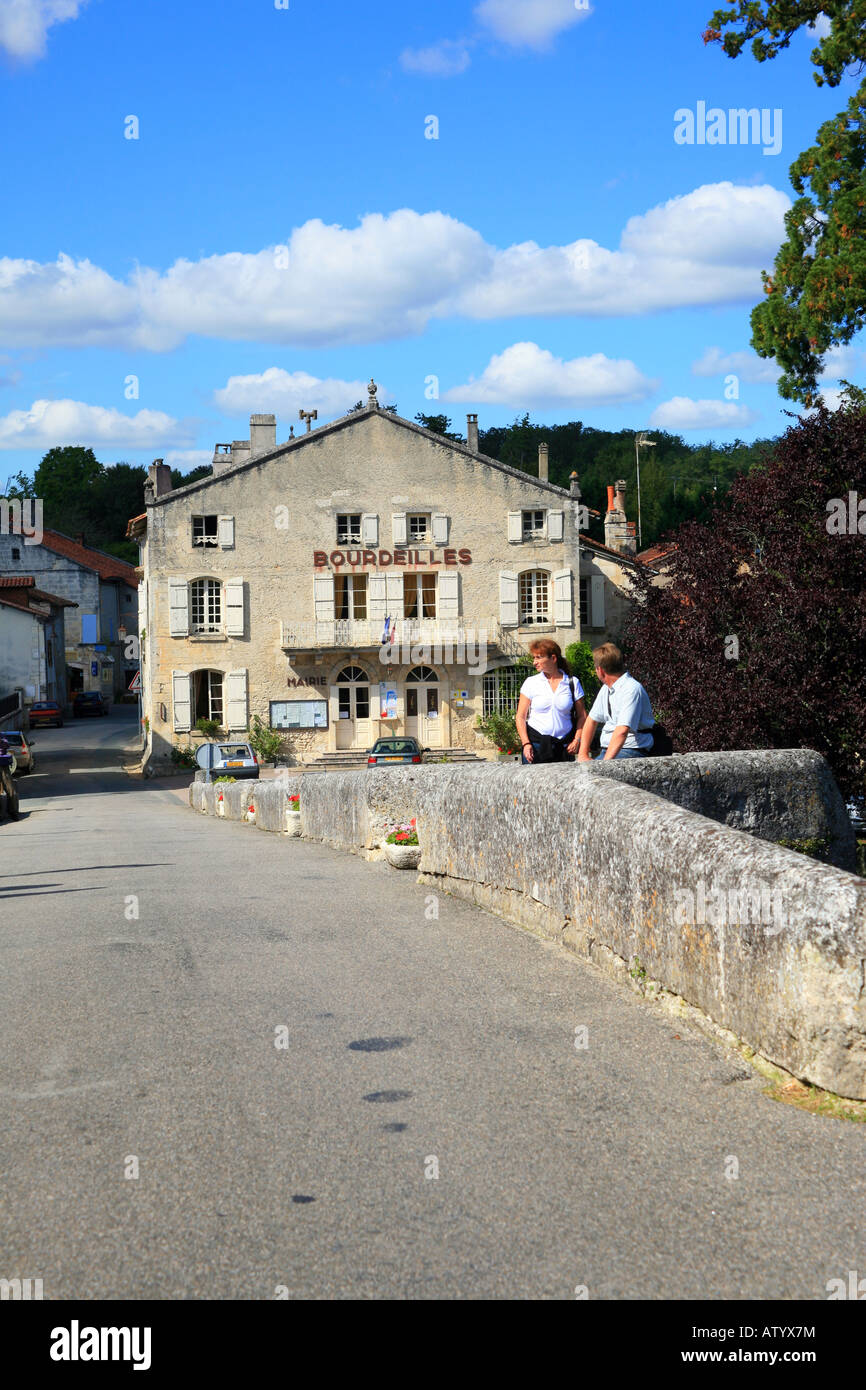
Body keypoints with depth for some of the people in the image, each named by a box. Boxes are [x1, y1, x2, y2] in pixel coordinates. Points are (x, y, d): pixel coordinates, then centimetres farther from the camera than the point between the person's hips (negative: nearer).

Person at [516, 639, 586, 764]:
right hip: (535, 743, 0)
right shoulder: (531, 683, 6)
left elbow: (582, 716, 10)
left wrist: (576, 740, -3)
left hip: (563, 748, 0)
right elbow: (520, 717, 4)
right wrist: (526, 743, -7)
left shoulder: (572, 683, 6)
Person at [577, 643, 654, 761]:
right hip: (606, 750, 8)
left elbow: (622, 731, -25)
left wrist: (605, 762, -30)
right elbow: (592, 720, 19)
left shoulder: (632, 689, -15)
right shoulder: (606, 688, 14)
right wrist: (583, 755, 8)